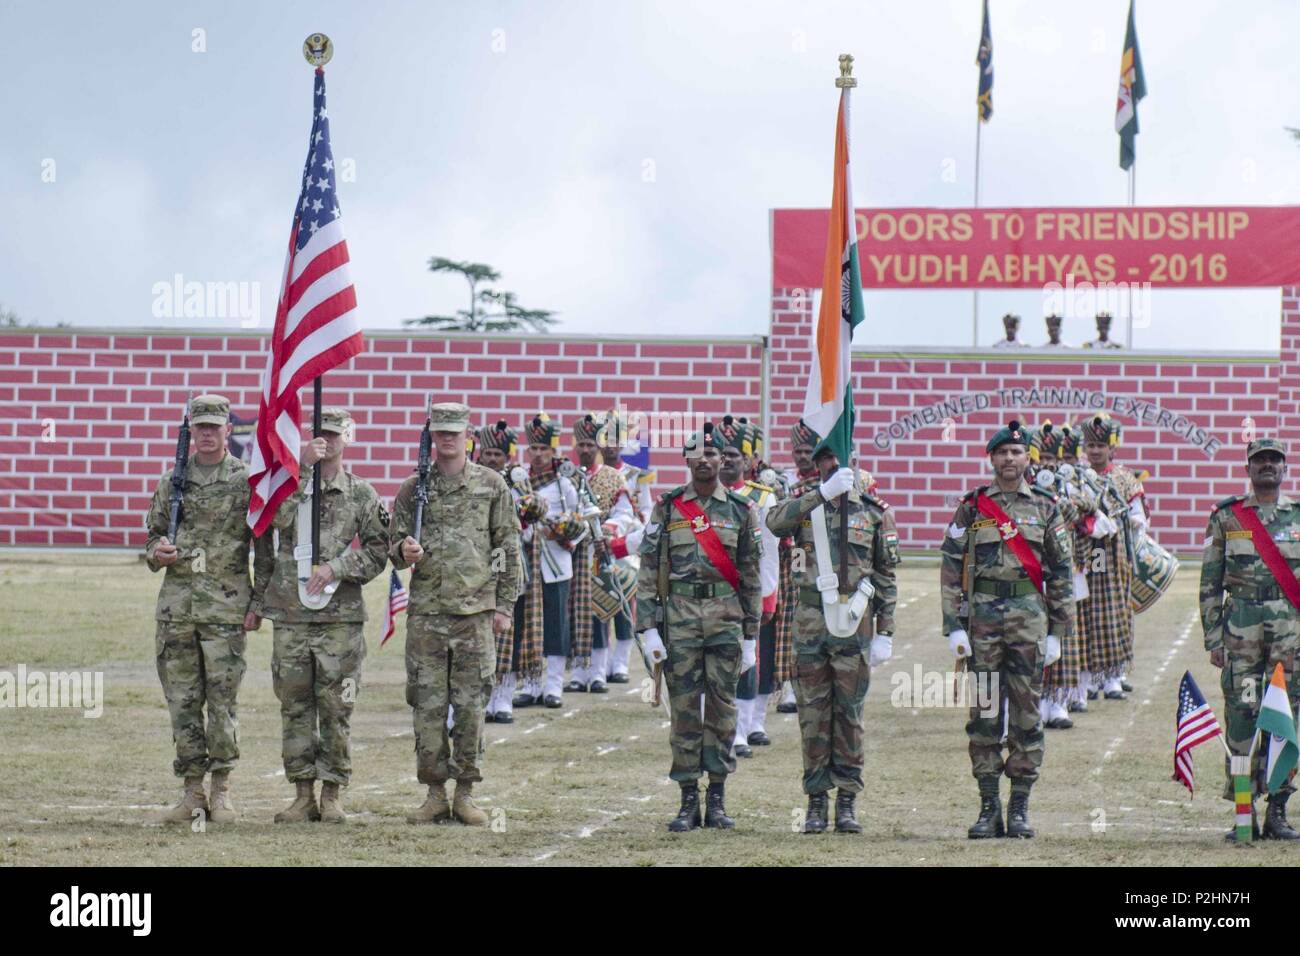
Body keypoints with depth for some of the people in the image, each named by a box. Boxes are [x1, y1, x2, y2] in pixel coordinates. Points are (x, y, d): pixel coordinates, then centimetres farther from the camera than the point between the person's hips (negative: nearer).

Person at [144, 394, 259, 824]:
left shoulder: (248, 482, 1)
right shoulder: (171, 482, 11)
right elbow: (152, 536, 18)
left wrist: (259, 605, -5)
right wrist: (156, 552, -7)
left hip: (226, 608, -3)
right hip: (176, 607, 3)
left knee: (223, 701, -4)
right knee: (182, 701, 4)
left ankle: (221, 792, 4)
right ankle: (192, 792, 10)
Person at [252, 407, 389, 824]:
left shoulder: (361, 495, 5)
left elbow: (377, 551, 0)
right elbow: (274, 518, -10)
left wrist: (335, 568, -13)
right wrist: (300, 469, -14)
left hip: (341, 617, -2)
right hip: (290, 615, 2)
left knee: (335, 707, 0)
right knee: (295, 706, 4)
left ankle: (332, 794, 8)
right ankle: (303, 795, 10)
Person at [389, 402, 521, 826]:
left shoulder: (492, 485, 5)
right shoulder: (413, 488, 8)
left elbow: (509, 548, 7)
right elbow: (394, 545, 11)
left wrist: (504, 606, 2)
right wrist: (405, 552, -14)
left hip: (476, 611, -1)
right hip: (426, 612, 1)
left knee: (470, 705, 0)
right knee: (428, 704, 0)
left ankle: (466, 793, 7)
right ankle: (435, 792, 7)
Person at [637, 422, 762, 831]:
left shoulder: (740, 511, 6)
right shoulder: (667, 509, 4)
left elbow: (751, 577, 8)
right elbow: (648, 570, 2)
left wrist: (751, 637, 5)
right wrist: (648, 628, -6)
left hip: (727, 618, 1)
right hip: (679, 618, -1)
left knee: (722, 707, 2)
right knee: (684, 709, 1)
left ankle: (717, 800, 9)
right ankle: (688, 801, 6)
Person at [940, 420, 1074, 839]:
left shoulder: (1045, 508, 7)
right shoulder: (972, 507, 6)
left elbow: (1060, 572, 9)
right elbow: (951, 568, 4)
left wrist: (1057, 631, 4)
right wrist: (954, 626, -4)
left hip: (1029, 618, 0)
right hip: (983, 616, 0)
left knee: (1026, 711, 0)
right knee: (984, 712, 1)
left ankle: (1020, 807, 6)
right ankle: (988, 806, 6)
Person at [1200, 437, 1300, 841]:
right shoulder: (1226, 517, 8)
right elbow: (1210, 581, 7)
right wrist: (1213, 637, 1)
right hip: (1241, 624, -1)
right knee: (1241, 715, -3)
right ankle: (1244, 812, 2)